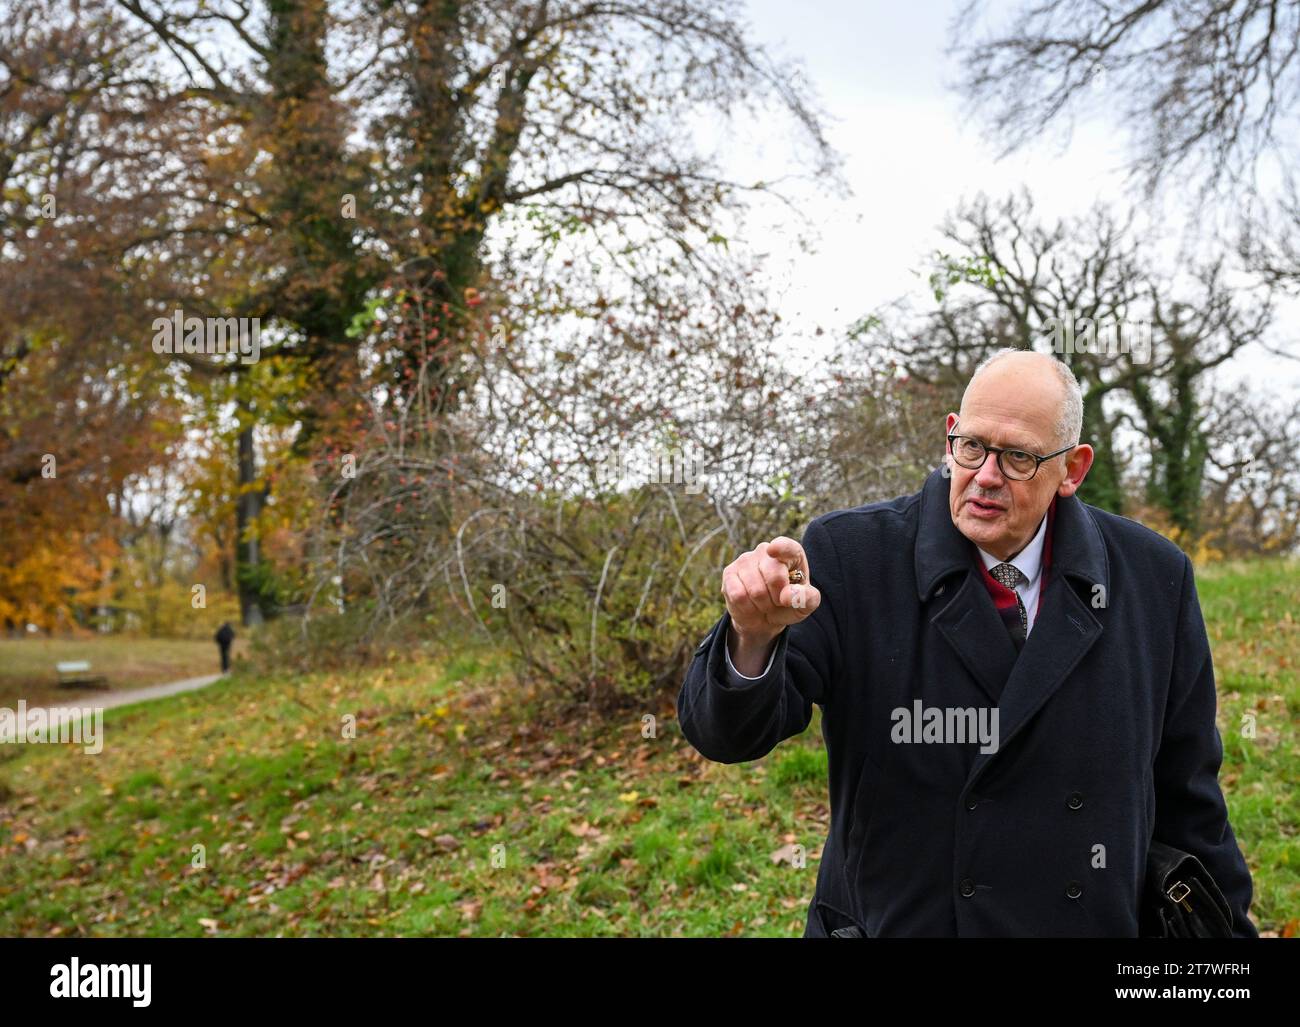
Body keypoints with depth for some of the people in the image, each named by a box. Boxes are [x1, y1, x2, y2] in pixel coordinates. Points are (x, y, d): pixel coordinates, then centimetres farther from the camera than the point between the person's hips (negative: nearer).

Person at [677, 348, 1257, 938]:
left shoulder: (1154, 578, -4)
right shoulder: (850, 556, -12)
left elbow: (1188, 803, 5)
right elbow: (726, 733, -18)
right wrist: (754, 635, -37)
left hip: (1097, 921, 2)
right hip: (890, 921, -1)